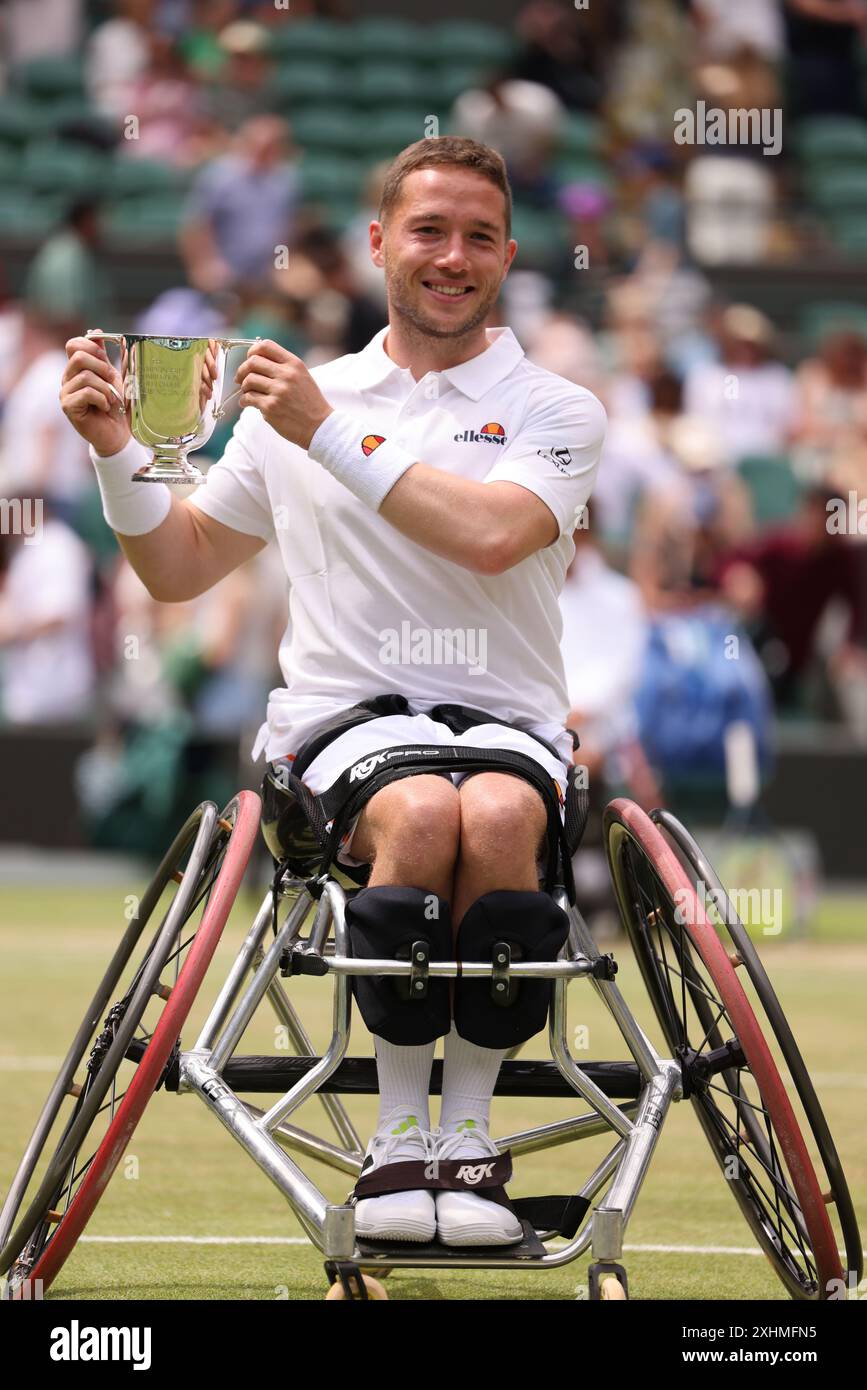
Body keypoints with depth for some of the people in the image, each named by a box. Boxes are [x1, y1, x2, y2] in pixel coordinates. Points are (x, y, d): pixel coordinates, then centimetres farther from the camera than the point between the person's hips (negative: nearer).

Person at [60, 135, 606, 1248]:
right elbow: (179, 569, 25)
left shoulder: (555, 412, 7)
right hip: (344, 716, 1)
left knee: (498, 815, -37)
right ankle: (398, 1139, -26)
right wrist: (117, 450, 8)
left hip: (505, 719, -1)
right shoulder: (299, 400, 16)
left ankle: (469, 1134, -26)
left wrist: (330, 435, -13)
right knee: (422, 813, -35)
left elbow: (491, 535, -16)